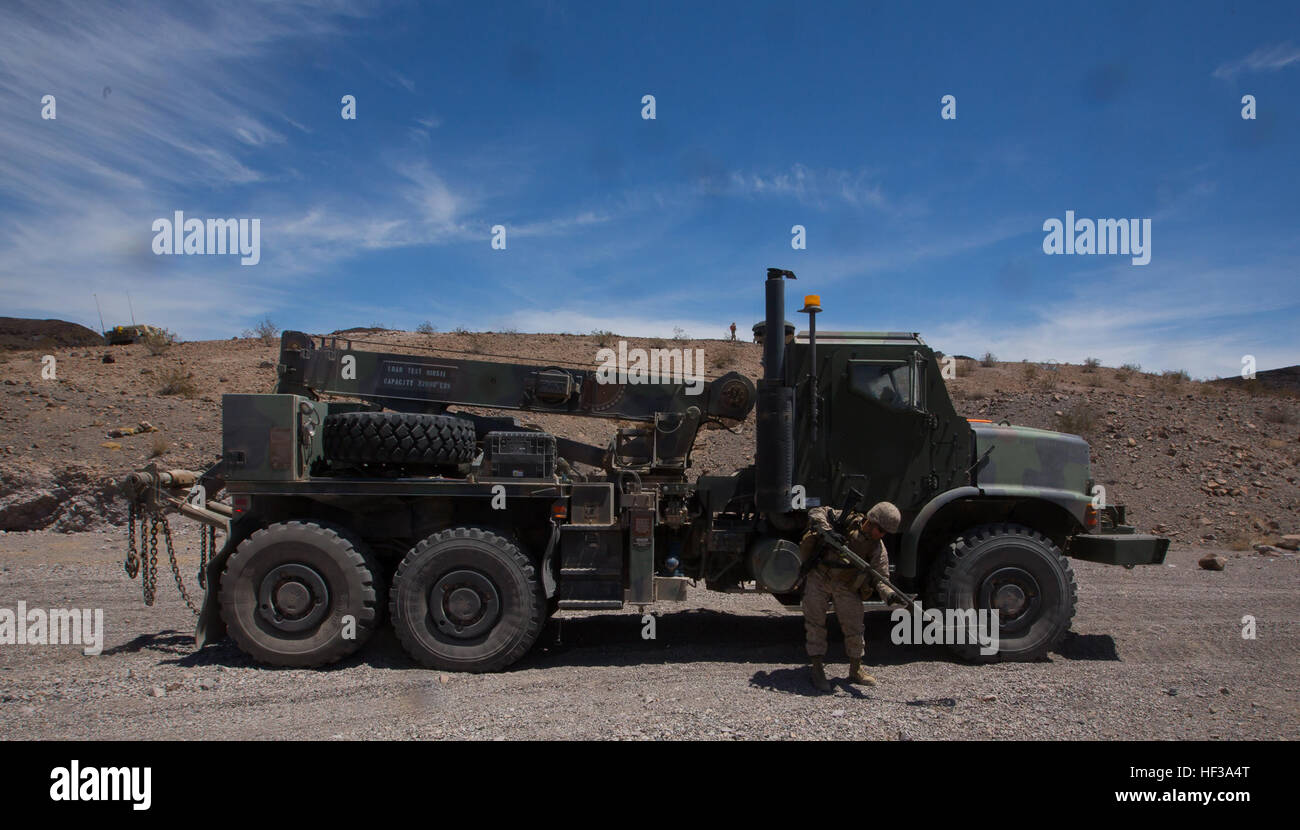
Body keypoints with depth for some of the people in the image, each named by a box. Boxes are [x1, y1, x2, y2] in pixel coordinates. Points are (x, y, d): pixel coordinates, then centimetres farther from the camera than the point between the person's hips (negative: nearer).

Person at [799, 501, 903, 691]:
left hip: (846, 588, 2)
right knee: (815, 623, -3)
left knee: (854, 628, 5)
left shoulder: (878, 548, -6)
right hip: (819, 579, -2)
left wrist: (889, 594, -32)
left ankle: (855, 671, 25)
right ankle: (817, 670, 7)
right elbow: (816, 513, -9)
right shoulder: (847, 520, -10)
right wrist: (825, 529, -29)